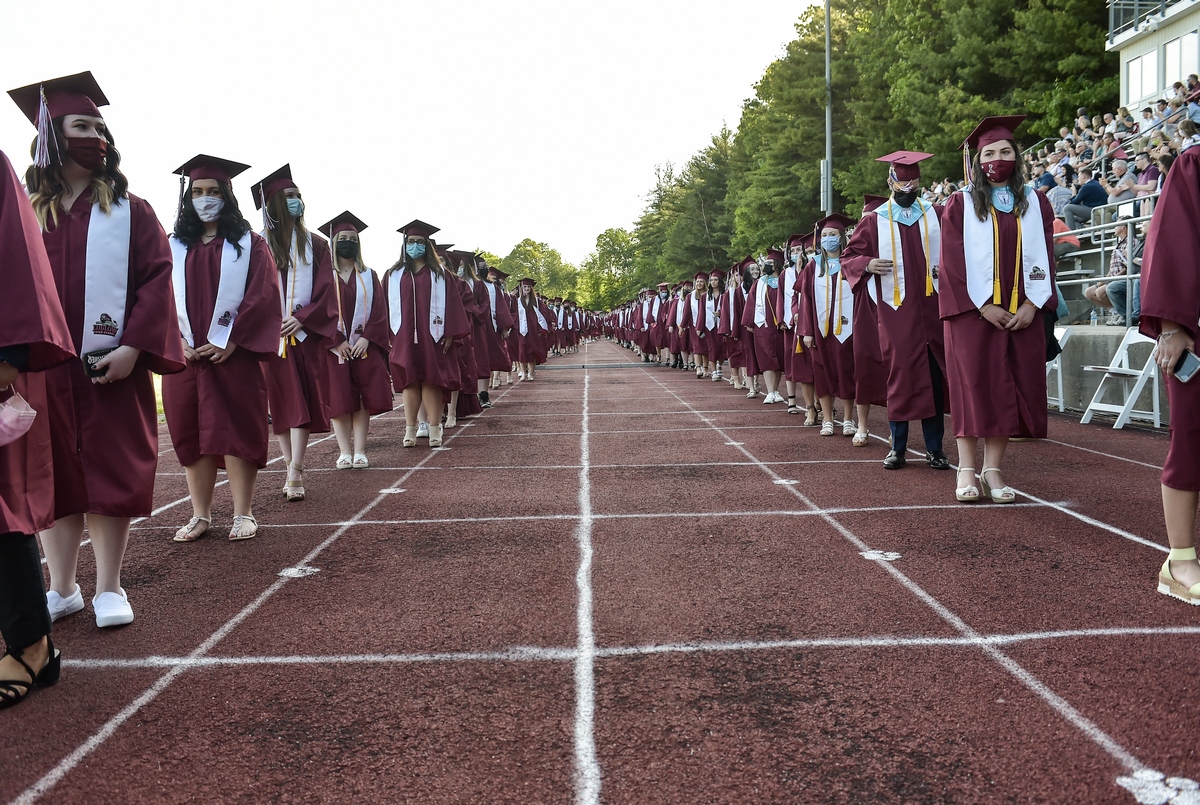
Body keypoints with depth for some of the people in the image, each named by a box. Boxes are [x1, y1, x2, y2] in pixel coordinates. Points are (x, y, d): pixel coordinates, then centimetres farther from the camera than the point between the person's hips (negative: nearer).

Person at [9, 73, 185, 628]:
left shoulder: (129, 212, 4)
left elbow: (155, 280, -4)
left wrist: (132, 348, -16)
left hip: (110, 368, -2)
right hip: (42, 370, 2)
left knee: (110, 476, 1)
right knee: (52, 477, 8)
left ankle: (109, 589, 12)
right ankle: (63, 589, 20)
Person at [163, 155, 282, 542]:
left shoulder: (249, 245, 4)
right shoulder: (174, 247, 13)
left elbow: (263, 296, -5)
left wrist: (229, 341, -13)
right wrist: (177, 340, -9)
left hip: (233, 354, -3)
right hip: (184, 353, 3)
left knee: (235, 430, -3)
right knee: (191, 432, 4)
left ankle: (243, 513, 4)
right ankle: (200, 514, 12)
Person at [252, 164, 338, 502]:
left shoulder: (315, 244, 6)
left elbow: (326, 290, 0)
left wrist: (303, 319, -12)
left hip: (306, 334, -1)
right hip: (271, 335, 1)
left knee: (302, 401, -6)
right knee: (282, 402, 4)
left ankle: (294, 473, -8)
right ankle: (293, 470, 13)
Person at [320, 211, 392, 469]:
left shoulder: (368, 276, 10)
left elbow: (378, 311, 4)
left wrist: (366, 338, -10)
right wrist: (337, 341, -13)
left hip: (365, 346, 1)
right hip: (334, 347, -1)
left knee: (363, 401, -2)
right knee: (339, 400, -3)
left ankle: (360, 452, 2)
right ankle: (345, 453, 1)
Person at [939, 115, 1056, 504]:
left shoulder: (1035, 203, 12)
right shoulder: (961, 204, 3)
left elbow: (1043, 257, 7)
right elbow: (953, 261, -5)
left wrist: (1032, 305, -7)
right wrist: (983, 305, -12)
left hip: (1022, 314, 3)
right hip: (971, 311, -3)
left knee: (1008, 388, 1)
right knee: (973, 385, -5)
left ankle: (993, 468, 6)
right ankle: (967, 469, -1)